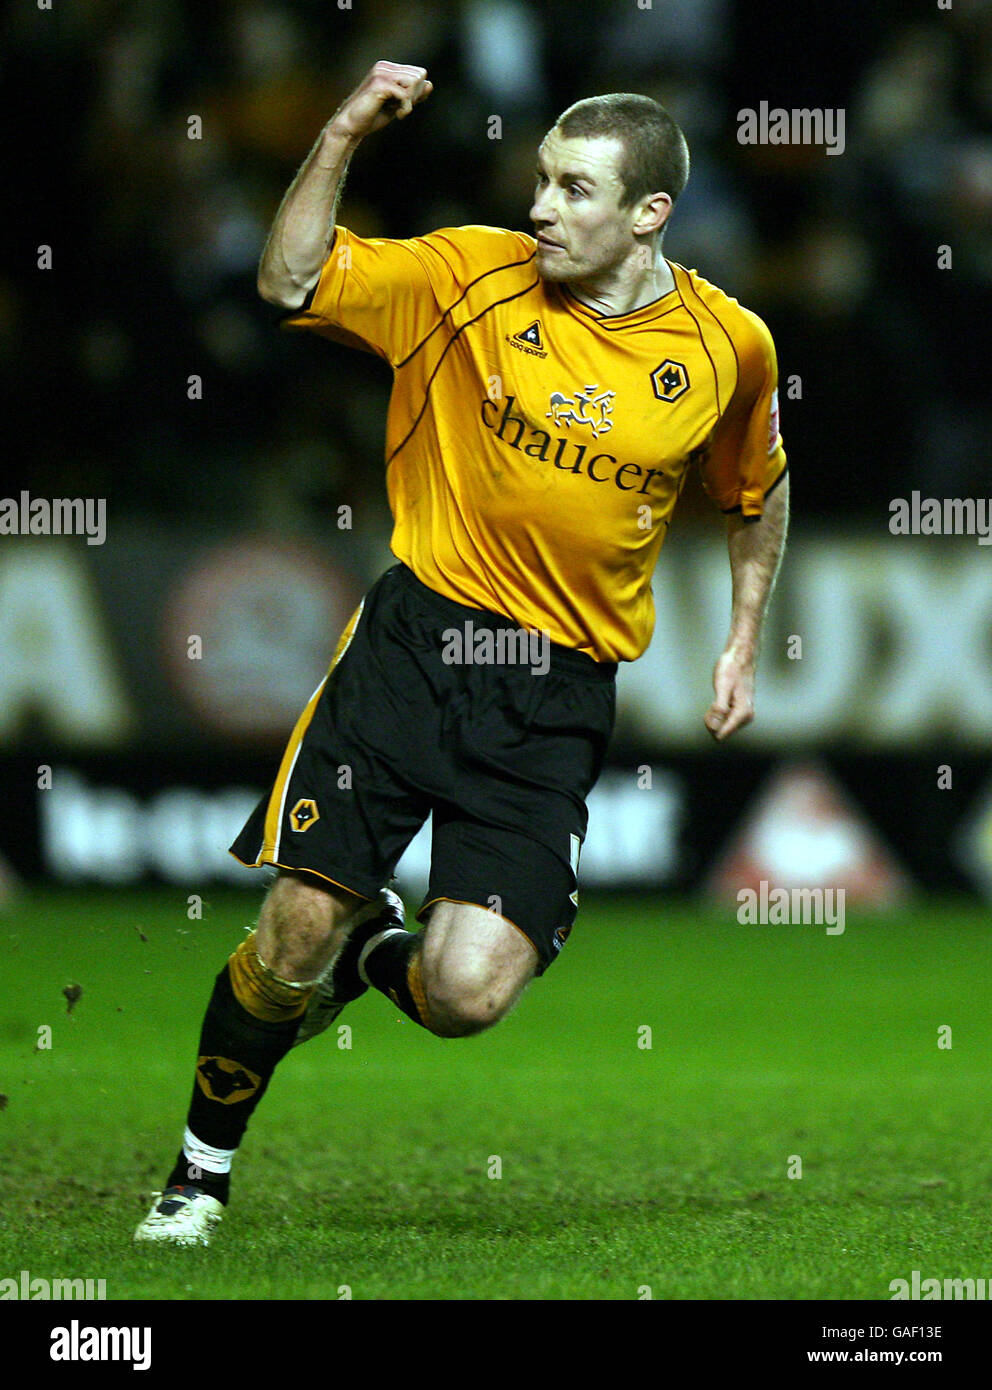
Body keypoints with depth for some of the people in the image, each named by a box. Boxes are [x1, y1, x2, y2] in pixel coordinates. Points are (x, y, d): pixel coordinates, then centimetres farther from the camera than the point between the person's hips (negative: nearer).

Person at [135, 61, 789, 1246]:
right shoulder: (473, 274, -3)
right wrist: (342, 138, -19)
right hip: (419, 633, 0)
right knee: (298, 923, -8)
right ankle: (201, 1172, 16)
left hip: (562, 692, 1)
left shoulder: (727, 345, 1)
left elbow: (757, 492, 20)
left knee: (466, 998, -12)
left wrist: (744, 639, 16)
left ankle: (375, 953, 26)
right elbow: (290, 284, -10)